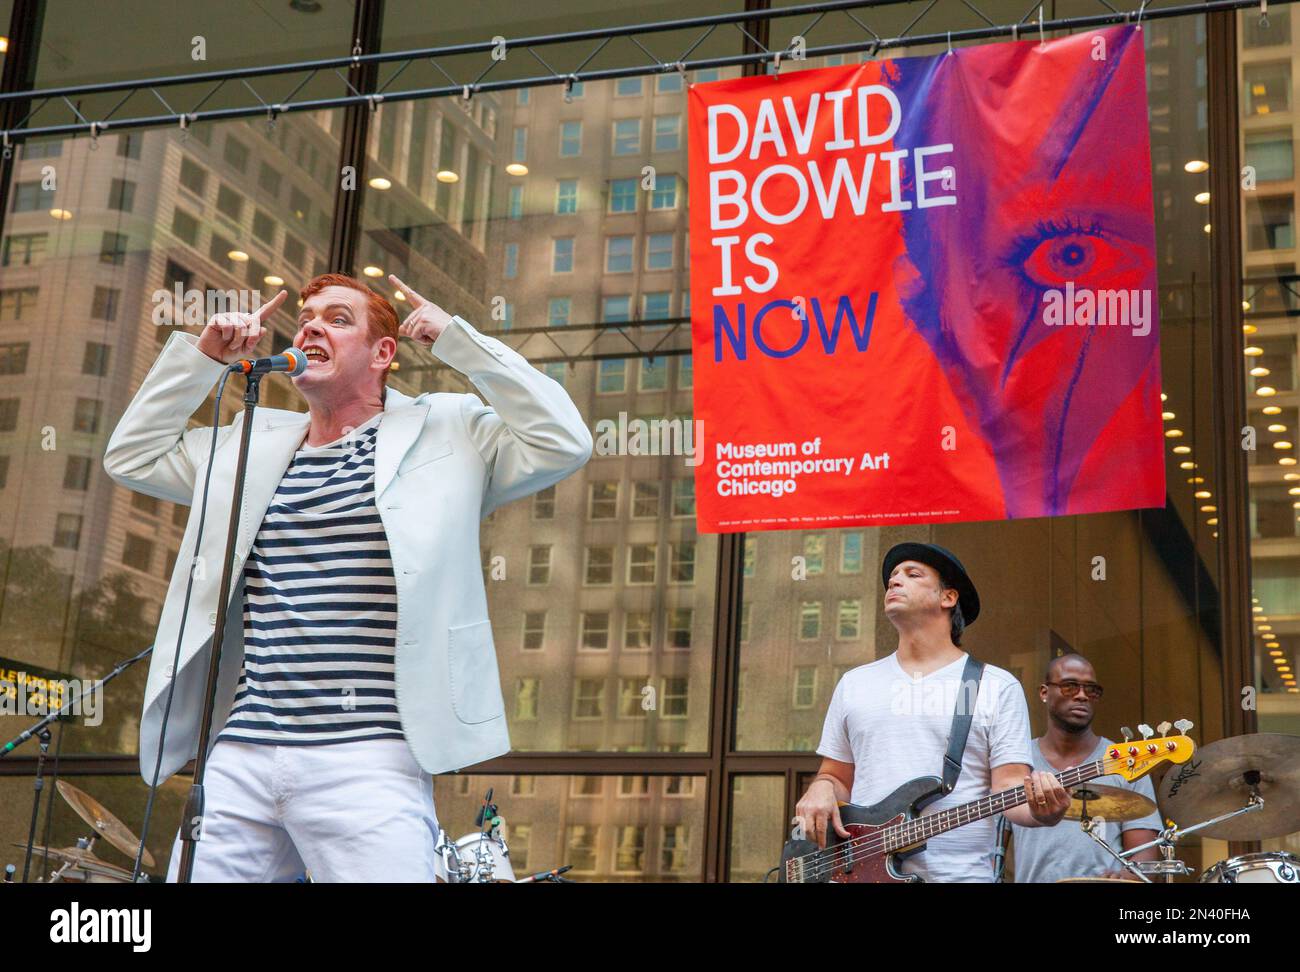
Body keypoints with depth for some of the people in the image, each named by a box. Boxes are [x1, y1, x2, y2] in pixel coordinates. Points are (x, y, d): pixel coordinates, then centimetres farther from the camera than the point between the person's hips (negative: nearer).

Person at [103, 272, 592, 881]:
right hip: (239, 759, 5)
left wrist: (457, 338, -1)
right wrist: (204, 355, 17)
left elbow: (563, 443, -3)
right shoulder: (251, 443, 21)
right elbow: (131, 456, 26)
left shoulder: (445, 432, 8)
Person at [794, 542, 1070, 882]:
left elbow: (1010, 787, 2)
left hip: (959, 872, -3)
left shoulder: (998, 687, 8)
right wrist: (821, 788, 1)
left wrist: (1040, 810, -17)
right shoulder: (854, 684, 17)